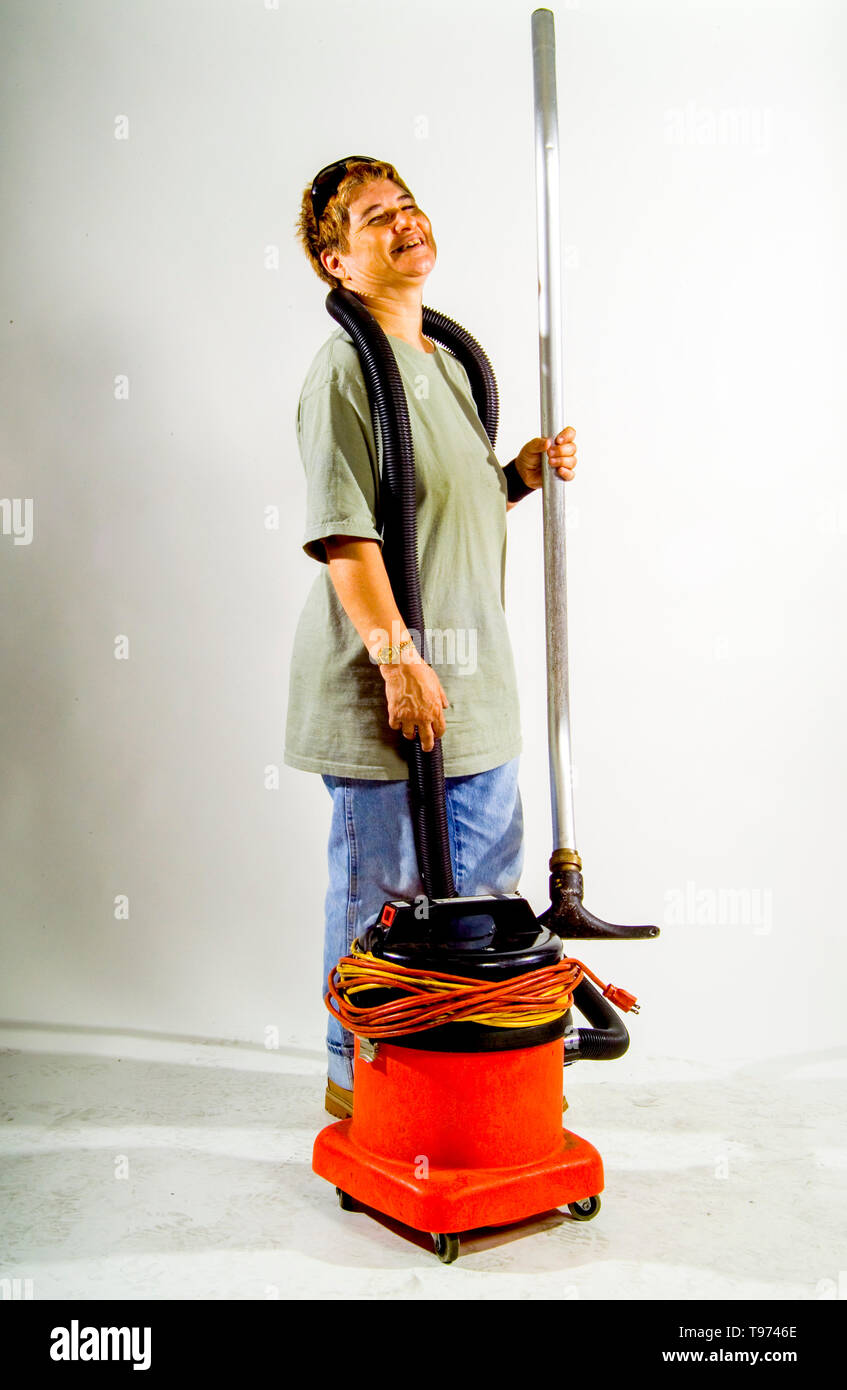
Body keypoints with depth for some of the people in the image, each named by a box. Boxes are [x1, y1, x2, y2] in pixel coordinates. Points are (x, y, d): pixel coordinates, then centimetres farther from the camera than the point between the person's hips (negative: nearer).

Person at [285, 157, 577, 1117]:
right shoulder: (345, 369, -11)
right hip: (384, 680, -9)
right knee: (380, 893, 3)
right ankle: (357, 1077, 24)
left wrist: (523, 474, 7)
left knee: (485, 886, 18)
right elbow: (344, 532, -20)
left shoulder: (447, 358, 17)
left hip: (474, 673, 9)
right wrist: (399, 658, -25)